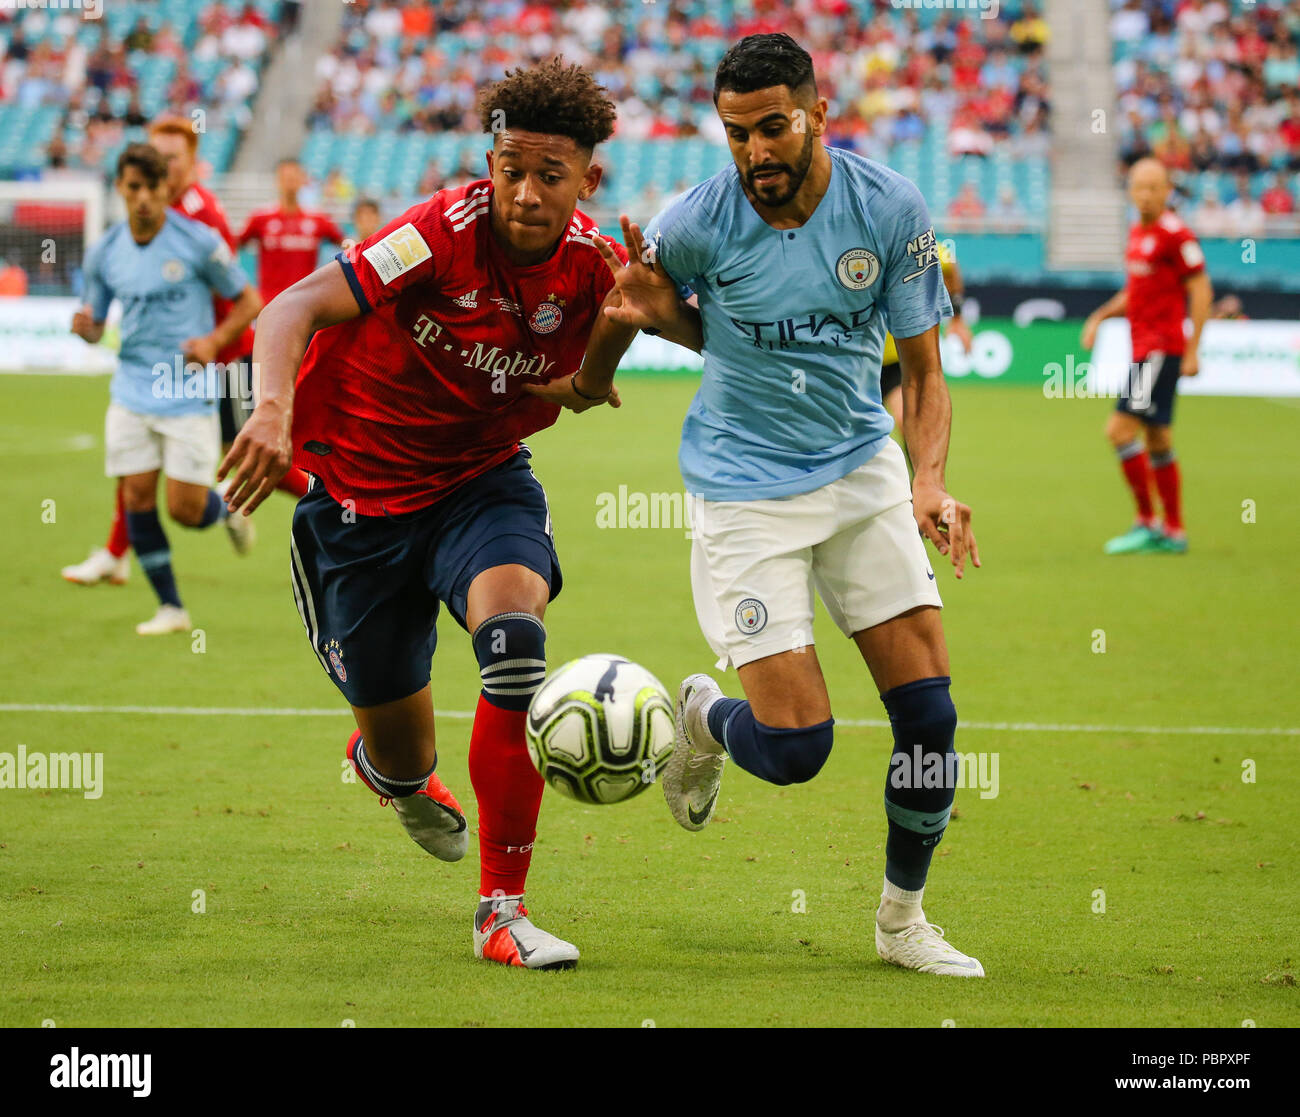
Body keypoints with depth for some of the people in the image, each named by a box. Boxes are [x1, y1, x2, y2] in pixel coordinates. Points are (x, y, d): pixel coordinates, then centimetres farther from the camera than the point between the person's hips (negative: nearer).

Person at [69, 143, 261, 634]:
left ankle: (229, 507, 32)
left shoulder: (199, 243, -9)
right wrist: (85, 326, -12)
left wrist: (214, 341, -16)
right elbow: (95, 325, 12)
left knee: (185, 509, -5)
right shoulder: (104, 253, 2)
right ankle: (170, 608, 10)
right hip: (132, 391, 3)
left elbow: (249, 302, 1)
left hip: (189, 395, -3)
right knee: (137, 497, -3)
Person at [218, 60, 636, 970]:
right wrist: (276, 406, -52)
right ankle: (392, 763, 50)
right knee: (400, 758, 5)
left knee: (515, 638, -30)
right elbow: (294, 310, -32)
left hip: (483, 481, 2)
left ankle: (502, 908, -19)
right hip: (361, 491, -2)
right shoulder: (448, 231, -25)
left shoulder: (592, 266, -12)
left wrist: (621, 320, -20)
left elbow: (581, 394, 2)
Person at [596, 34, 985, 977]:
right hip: (746, 490, -3)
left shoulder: (891, 208, -10)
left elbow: (923, 372, -2)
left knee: (930, 713, -4)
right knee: (794, 747, -12)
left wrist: (930, 482, -18)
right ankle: (704, 717, 25)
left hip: (864, 467, 3)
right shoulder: (695, 225, -14)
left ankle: (904, 918, 19)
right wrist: (657, 314, -14)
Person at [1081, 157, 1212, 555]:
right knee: (1157, 441, 12)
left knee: (1120, 429, -14)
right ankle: (1174, 532, 18)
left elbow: (1201, 291, -13)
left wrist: (1192, 350, -15)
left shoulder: (1175, 234, -12)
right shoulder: (1137, 232, 15)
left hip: (1162, 348, -9)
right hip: (1144, 346, 9)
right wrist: (1100, 316, 14)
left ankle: (1147, 524, -9)